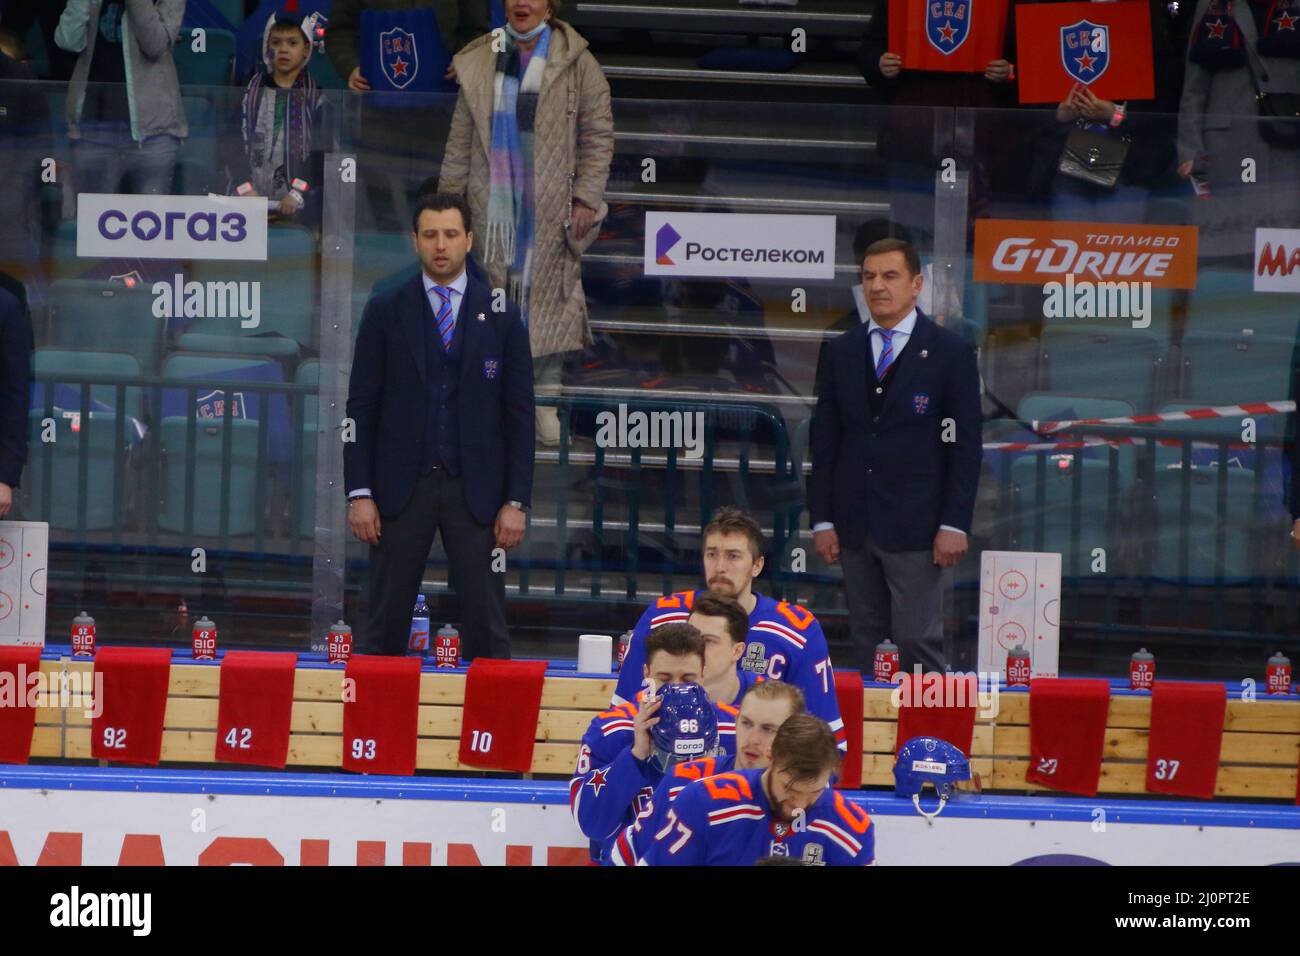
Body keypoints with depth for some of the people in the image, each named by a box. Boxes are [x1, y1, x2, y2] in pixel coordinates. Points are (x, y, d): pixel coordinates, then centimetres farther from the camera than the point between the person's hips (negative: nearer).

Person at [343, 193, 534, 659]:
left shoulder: (501, 317, 5)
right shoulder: (385, 311, 4)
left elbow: (519, 413, 5)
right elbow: (361, 407, 3)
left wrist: (516, 501, -2)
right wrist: (359, 493, -4)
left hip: (474, 490, 0)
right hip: (402, 487, 0)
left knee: (486, 626, -1)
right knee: (387, 624, 3)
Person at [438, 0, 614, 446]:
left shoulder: (575, 62, 1)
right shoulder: (479, 63, 10)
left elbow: (597, 133, 0)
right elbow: (461, 139, 14)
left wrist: (586, 197, -6)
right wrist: (449, 196, 11)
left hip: (552, 208, -2)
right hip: (494, 204, 2)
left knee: (550, 292, 0)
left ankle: (546, 396, 9)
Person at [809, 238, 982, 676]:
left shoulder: (950, 353, 0)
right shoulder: (842, 352, 11)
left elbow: (965, 446, -3)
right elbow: (824, 440, 12)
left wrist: (954, 524, -10)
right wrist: (821, 519, 5)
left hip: (915, 526, -4)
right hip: (854, 525, 4)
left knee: (918, 641, -8)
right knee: (866, 644, 6)